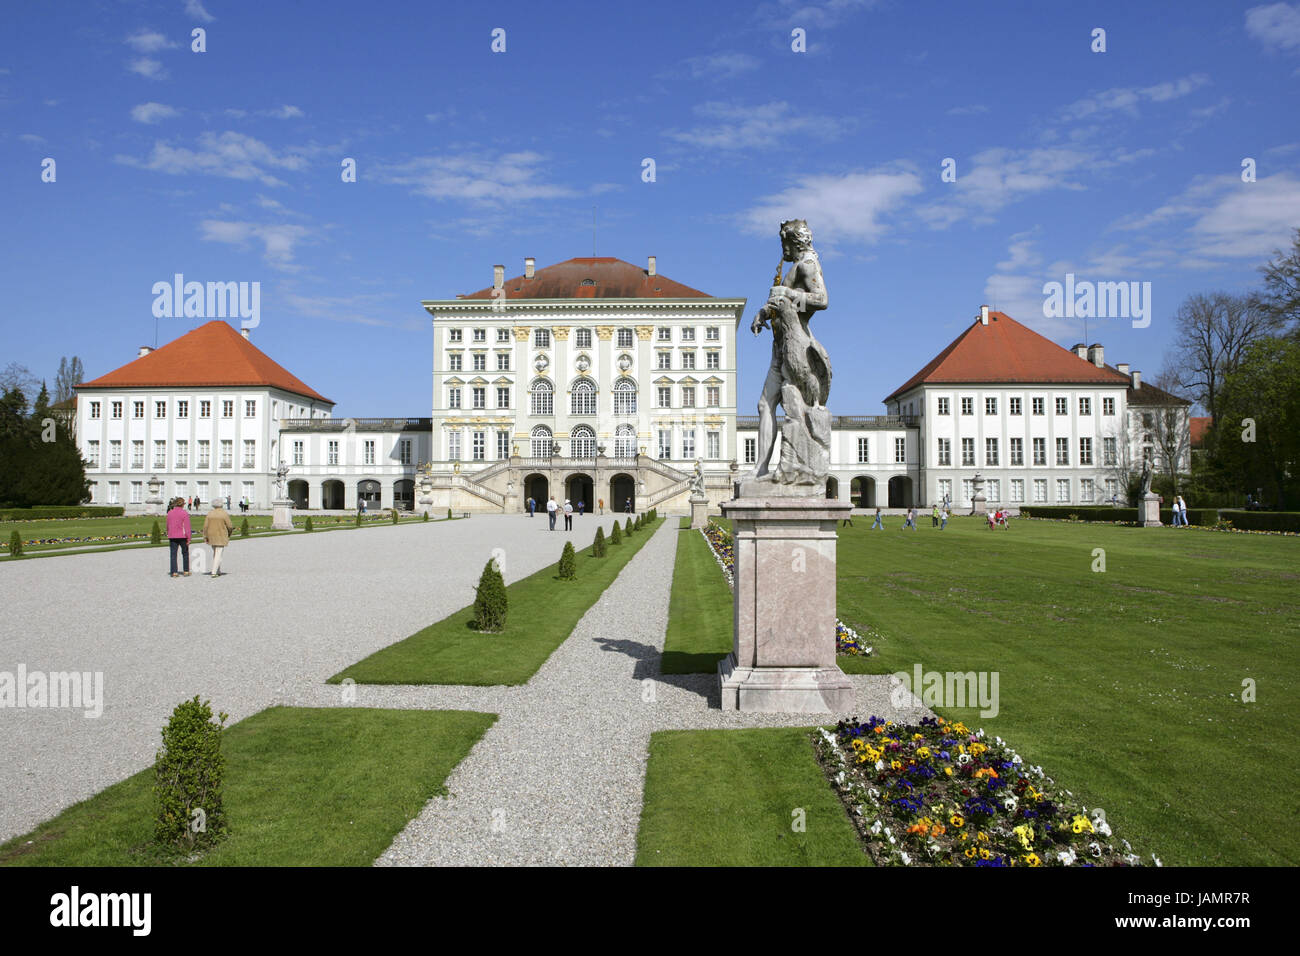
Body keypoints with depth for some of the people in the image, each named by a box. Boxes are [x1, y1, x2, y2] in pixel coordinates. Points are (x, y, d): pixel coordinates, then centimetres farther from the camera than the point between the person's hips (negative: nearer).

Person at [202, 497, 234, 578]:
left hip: (211, 536, 5)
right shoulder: (224, 514, -11)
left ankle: (218, 571, 25)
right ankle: (214, 572, -12)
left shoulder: (210, 513, 0)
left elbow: (205, 526, -4)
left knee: (215, 553, 20)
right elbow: (230, 526, -9)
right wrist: (229, 533, 11)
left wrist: (205, 537, 0)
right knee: (218, 554, -4)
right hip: (221, 537, -4)